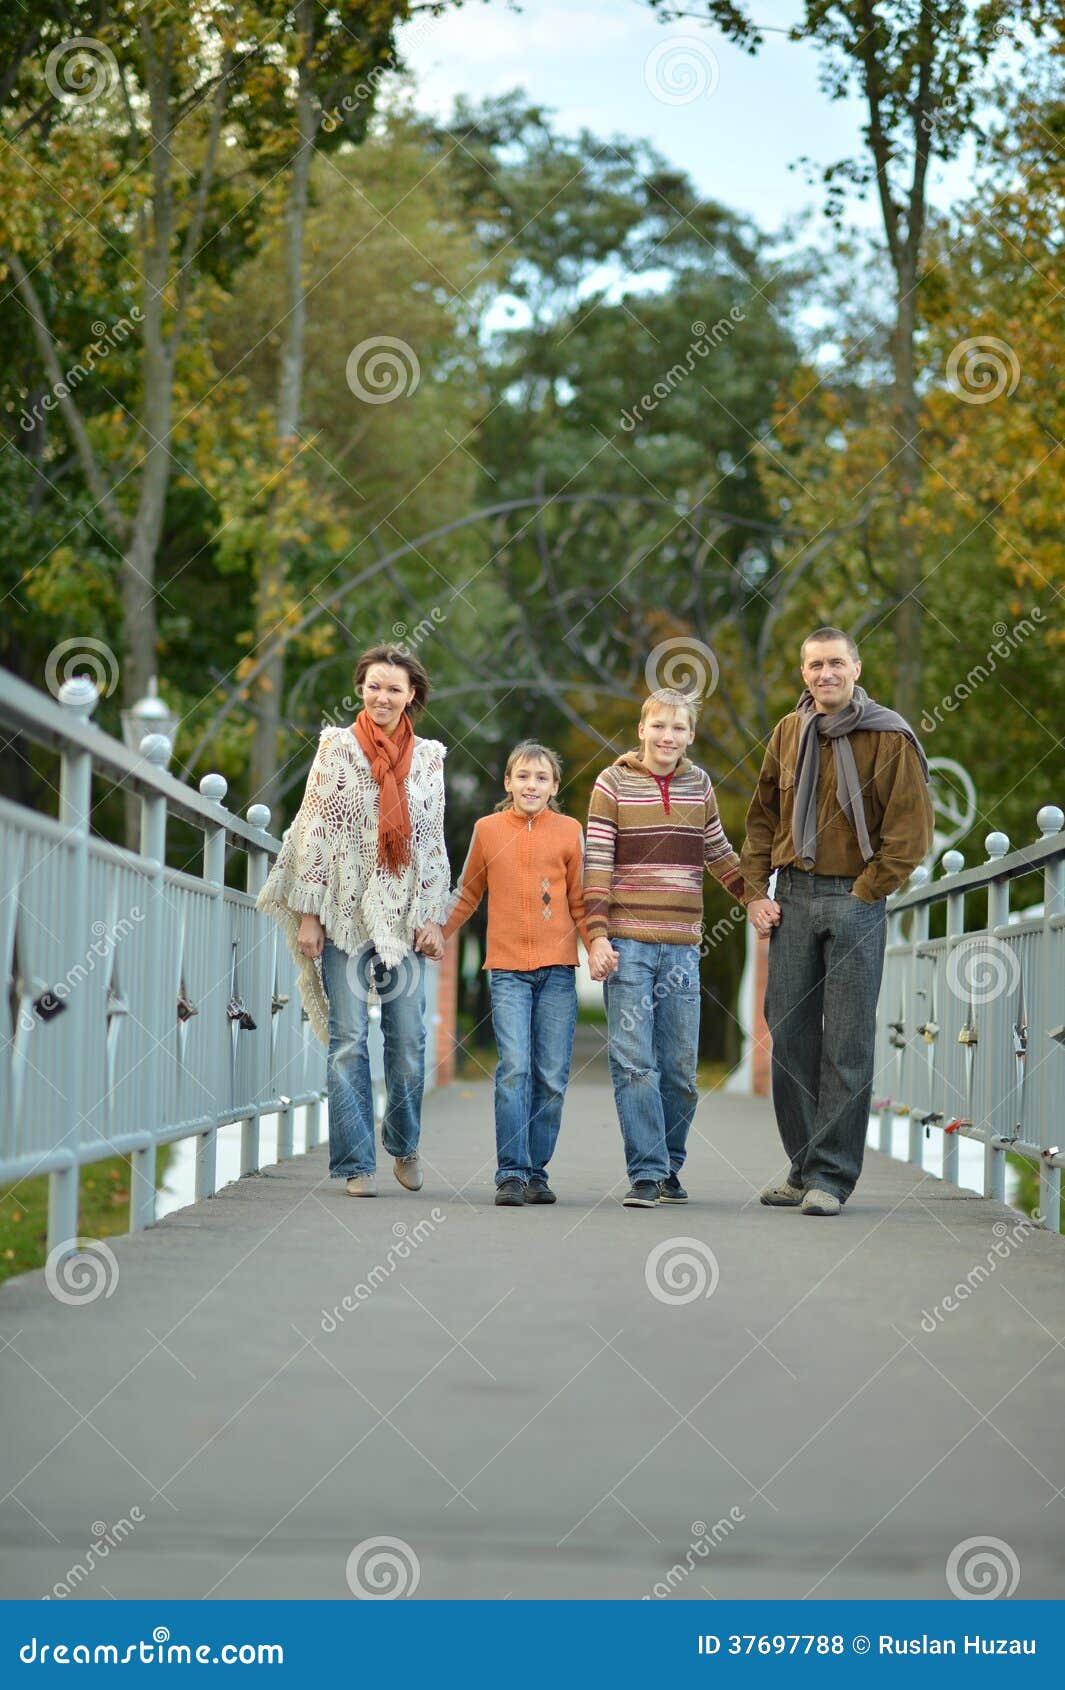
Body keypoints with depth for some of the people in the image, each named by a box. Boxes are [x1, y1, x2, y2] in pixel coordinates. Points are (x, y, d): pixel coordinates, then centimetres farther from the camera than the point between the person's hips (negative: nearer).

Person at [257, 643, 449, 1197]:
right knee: (349, 1041, -5)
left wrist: (434, 917, 4)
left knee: (408, 1039, 1)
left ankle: (404, 1144, 23)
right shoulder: (336, 747, 2)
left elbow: (434, 844, 12)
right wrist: (309, 915, -6)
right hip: (345, 911, -2)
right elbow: (314, 833, -1)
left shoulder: (428, 757, 10)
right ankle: (356, 1164, 0)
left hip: (404, 916, 2)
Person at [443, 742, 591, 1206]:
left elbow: (579, 902, 10)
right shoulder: (487, 829, 7)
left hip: (557, 968, 1)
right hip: (507, 968, -1)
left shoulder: (569, 831, 6)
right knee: (514, 1068, -12)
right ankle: (512, 1173, -10)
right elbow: (467, 895, 18)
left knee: (551, 1077, 1)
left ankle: (537, 1172, 11)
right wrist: (437, 935, 9)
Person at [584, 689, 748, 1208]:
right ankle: (646, 1173, -6)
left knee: (680, 1068, 5)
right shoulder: (614, 783, 0)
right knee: (634, 1062, -8)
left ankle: (669, 1169, 17)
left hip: (682, 946, 3)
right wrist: (597, 936, -11)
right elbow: (597, 864, -3)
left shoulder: (698, 785, 11)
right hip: (627, 944, -3)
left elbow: (718, 854, 24)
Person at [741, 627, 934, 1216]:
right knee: (789, 1035, 6)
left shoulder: (890, 738, -5)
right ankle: (802, 1168, 15)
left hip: (855, 900, -5)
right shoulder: (789, 734, 10)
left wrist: (864, 895, -10)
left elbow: (910, 831, -7)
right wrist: (755, 892, 7)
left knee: (847, 1044, -5)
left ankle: (832, 1176, -2)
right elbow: (763, 817, 17)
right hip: (792, 897, 5)